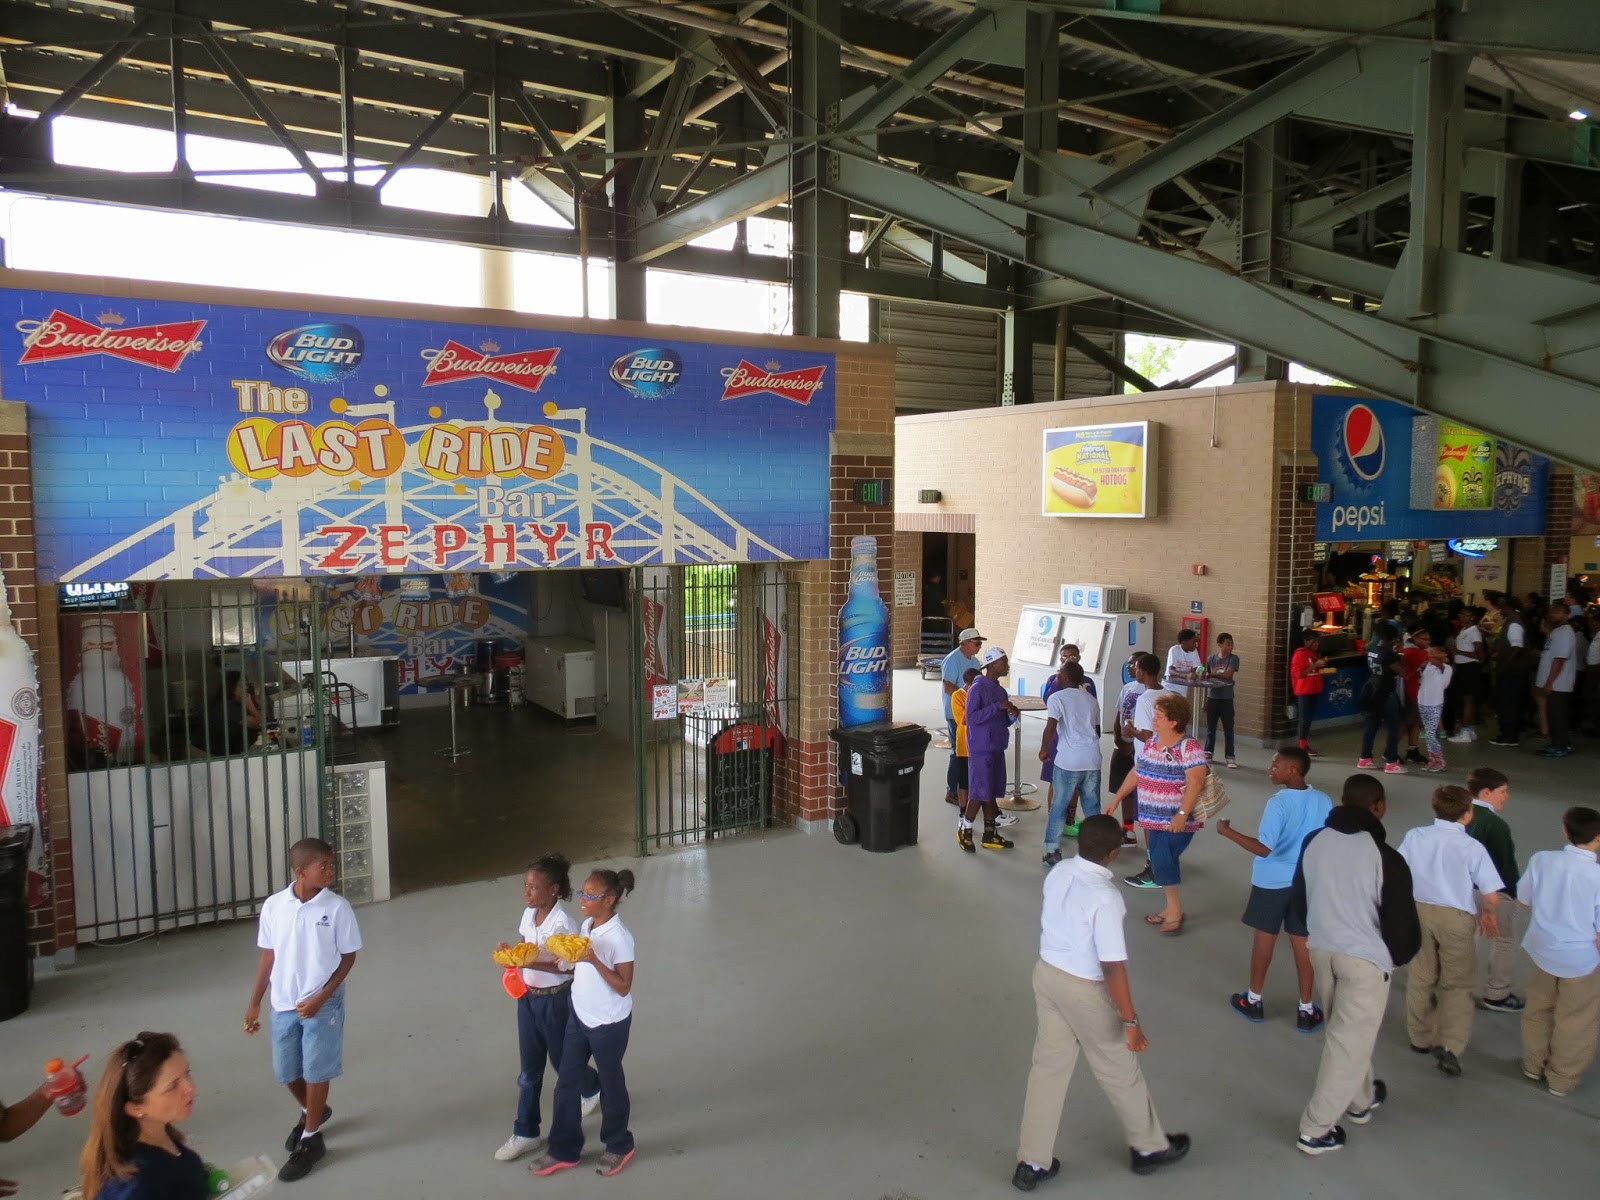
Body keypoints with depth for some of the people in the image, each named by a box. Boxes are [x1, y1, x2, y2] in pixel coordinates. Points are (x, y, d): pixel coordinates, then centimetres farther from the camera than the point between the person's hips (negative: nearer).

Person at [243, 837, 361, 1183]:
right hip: (283, 1004, 4)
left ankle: (311, 1139, 26)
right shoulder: (273, 906, -8)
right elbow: (268, 956, 4)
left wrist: (321, 998, -14)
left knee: (316, 1071, 6)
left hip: (323, 1004, -3)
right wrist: (254, 1002, 8)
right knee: (286, 1071, 17)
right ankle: (313, 1112, 45)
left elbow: (348, 957, -7)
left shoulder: (337, 908, -15)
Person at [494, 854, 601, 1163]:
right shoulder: (529, 914, -2)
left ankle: (596, 1088, 45)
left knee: (561, 1061, 15)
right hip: (528, 996, 6)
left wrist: (527, 962, -30)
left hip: (555, 1000, -6)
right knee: (529, 1068, 12)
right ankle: (526, 1132, 23)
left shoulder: (562, 924, -25)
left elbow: (565, 966, -22)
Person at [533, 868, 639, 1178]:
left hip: (609, 1024, -7)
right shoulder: (587, 926, -1)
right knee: (567, 1084, 14)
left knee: (610, 1085, 12)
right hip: (579, 1017, 7)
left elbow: (623, 987, -24)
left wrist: (593, 960, -32)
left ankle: (619, 1147, 34)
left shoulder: (619, 937, -24)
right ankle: (563, 1150, 30)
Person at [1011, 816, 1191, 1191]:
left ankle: (1031, 1162, 25)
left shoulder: (1058, 872, -6)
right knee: (1119, 1071, 17)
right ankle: (1149, 1147, 41)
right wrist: (1131, 1021, -16)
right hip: (1085, 990, -7)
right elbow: (1112, 967, -25)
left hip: (1046, 973, 7)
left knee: (1048, 1066, 17)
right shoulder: (1104, 898, -29)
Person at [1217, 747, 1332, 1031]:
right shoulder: (1324, 801, -5)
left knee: (1265, 936, 12)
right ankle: (1306, 1010, 20)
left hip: (1272, 880, -4)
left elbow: (1264, 848, -26)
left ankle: (1254, 1000, 27)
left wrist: (1227, 831, -19)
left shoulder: (1278, 803, -23)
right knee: (1302, 941, 12)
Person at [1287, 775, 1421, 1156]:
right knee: (1349, 1042, 4)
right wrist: (1399, 955, 9)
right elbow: (1401, 920, -12)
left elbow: (1298, 899, 10)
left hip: (1321, 949, 6)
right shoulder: (1384, 856, -20)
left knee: (1347, 1032, 25)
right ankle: (1315, 1129, 9)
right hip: (1366, 958, -6)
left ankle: (1361, 1100, 44)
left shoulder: (1313, 842, -2)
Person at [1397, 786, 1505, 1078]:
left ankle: (1421, 1038, 30)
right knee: (1457, 984, 10)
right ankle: (1450, 1046, -2)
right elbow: (1492, 896, -15)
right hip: (1456, 917, -3)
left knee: (1421, 978, 18)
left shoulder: (1415, 837, -5)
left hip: (1419, 911, 3)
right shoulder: (1472, 847, -15)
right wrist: (1486, 913, 7)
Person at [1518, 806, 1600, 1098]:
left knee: (1538, 1010, 25)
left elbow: (1523, 901, 1)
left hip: (1542, 950, 3)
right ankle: (1561, 1080, 33)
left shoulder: (1541, 860, -14)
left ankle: (1533, 1065, 42)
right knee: (1575, 1023, 18)